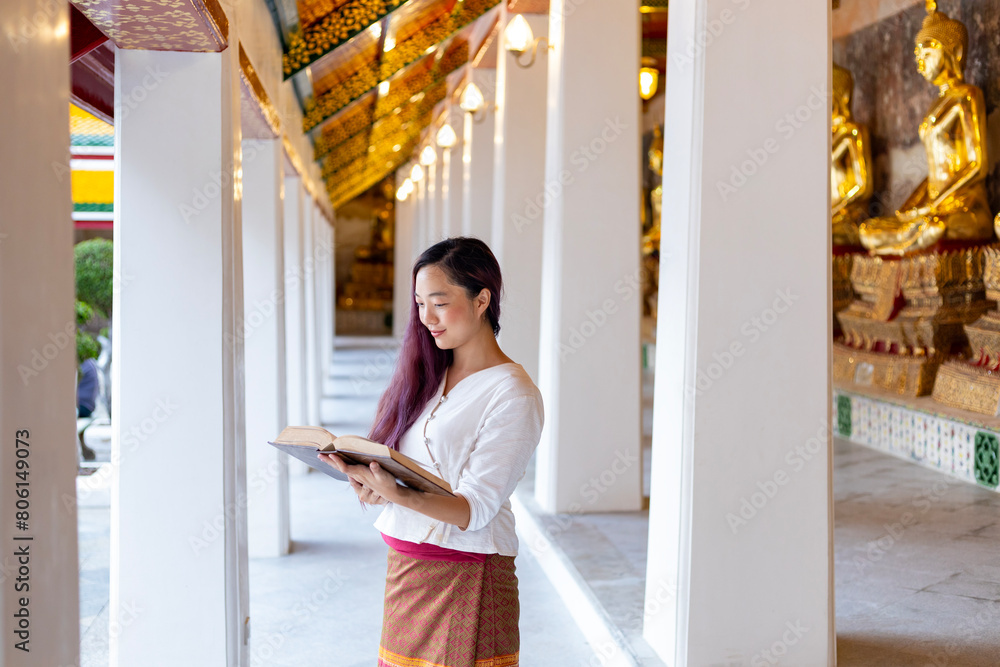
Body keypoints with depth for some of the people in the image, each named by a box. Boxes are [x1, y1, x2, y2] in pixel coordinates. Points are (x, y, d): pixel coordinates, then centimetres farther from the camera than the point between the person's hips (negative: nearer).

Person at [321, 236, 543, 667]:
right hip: (403, 567, 6)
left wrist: (397, 495, -32)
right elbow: (390, 465, 11)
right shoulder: (424, 374, 11)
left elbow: (474, 509, -17)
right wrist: (358, 467, -11)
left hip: (466, 579, -6)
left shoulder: (514, 396, -11)